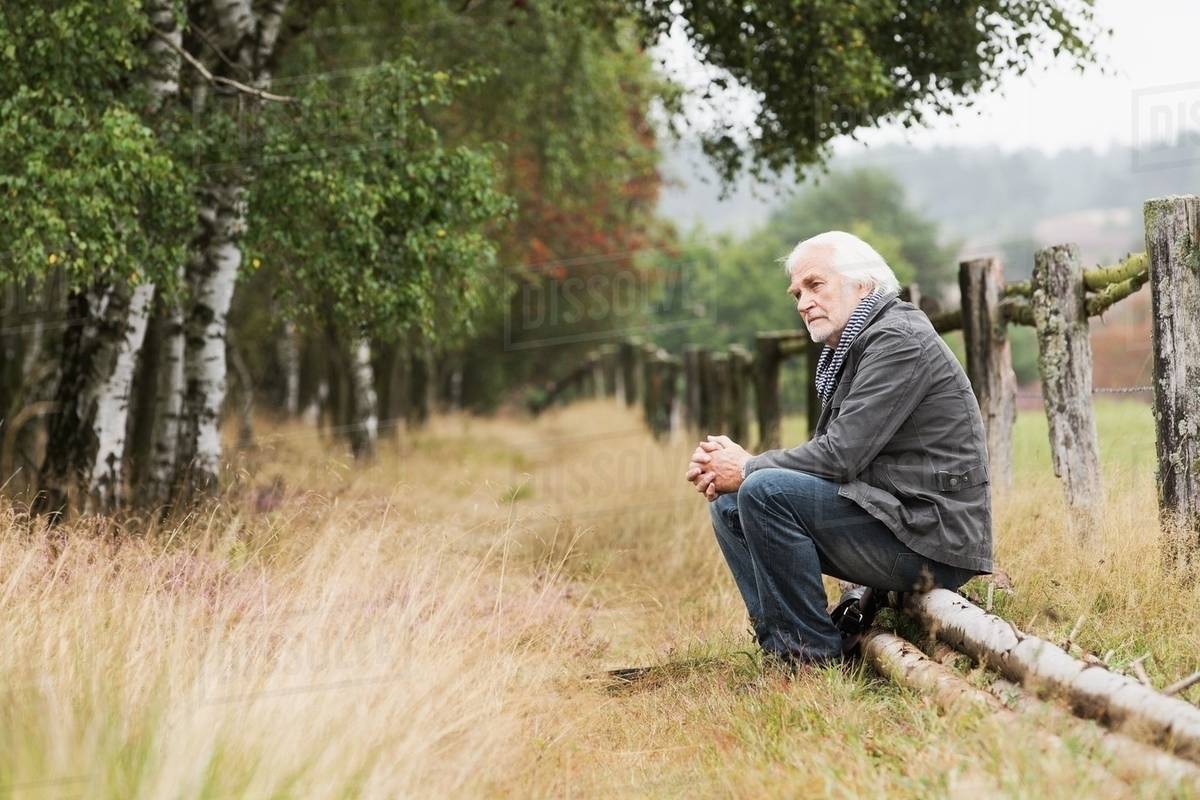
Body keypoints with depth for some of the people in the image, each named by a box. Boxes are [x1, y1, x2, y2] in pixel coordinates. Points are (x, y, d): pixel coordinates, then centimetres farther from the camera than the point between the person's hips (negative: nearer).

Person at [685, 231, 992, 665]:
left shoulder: (898, 340, -13)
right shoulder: (852, 349, 19)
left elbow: (841, 455, -21)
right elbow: (829, 453, 15)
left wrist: (749, 469, -7)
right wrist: (728, 469, -1)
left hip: (931, 539, -10)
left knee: (764, 491, -24)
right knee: (728, 504, 10)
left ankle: (812, 654, -15)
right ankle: (779, 643, 1)